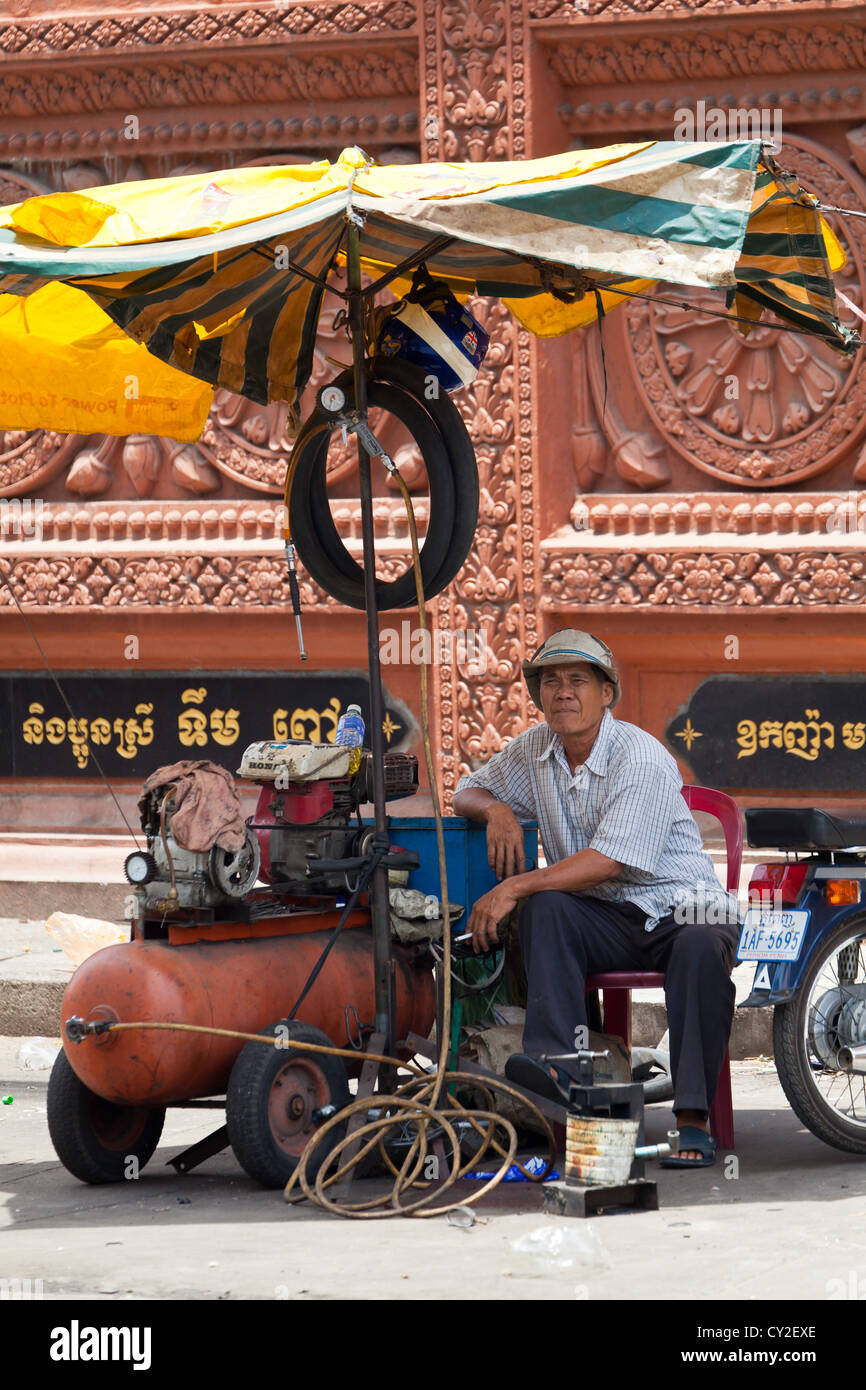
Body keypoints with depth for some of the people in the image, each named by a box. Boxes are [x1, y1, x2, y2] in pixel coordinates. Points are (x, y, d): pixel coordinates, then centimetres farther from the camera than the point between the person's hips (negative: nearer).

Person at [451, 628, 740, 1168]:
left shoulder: (643, 759, -16)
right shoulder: (534, 750, 6)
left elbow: (608, 861, -22)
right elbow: (468, 792, 19)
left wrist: (513, 887, -25)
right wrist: (496, 809, -7)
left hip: (680, 906, -5)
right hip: (608, 921, 5)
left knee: (701, 947, -38)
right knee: (544, 907, -26)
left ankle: (694, 1120, -38)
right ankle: (559, 1063, -39)